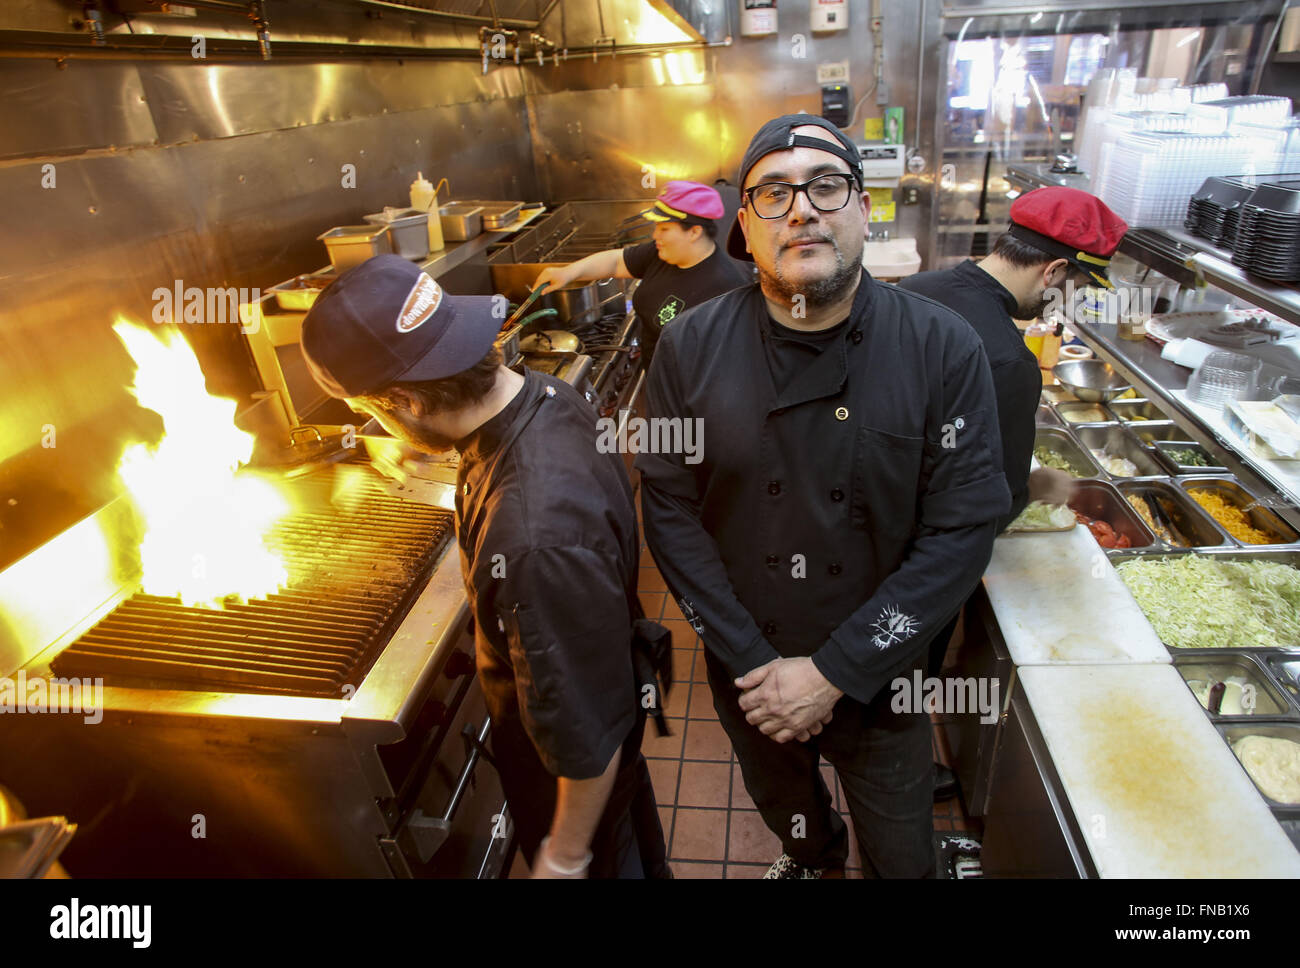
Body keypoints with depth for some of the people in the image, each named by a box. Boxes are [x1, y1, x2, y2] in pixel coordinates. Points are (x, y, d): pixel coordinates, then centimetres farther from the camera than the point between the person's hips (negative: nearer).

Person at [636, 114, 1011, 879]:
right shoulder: (691, 347, -14)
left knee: (901, 853, 21)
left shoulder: (944, 348, -17)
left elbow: (962, 530, -17)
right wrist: (753, 663, -14)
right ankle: (812, 857, 65)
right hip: (747, 671, 2)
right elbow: (671, 510, -11)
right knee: (782, 805, 30)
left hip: (880, 676, -1)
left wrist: (835, 673, -18)